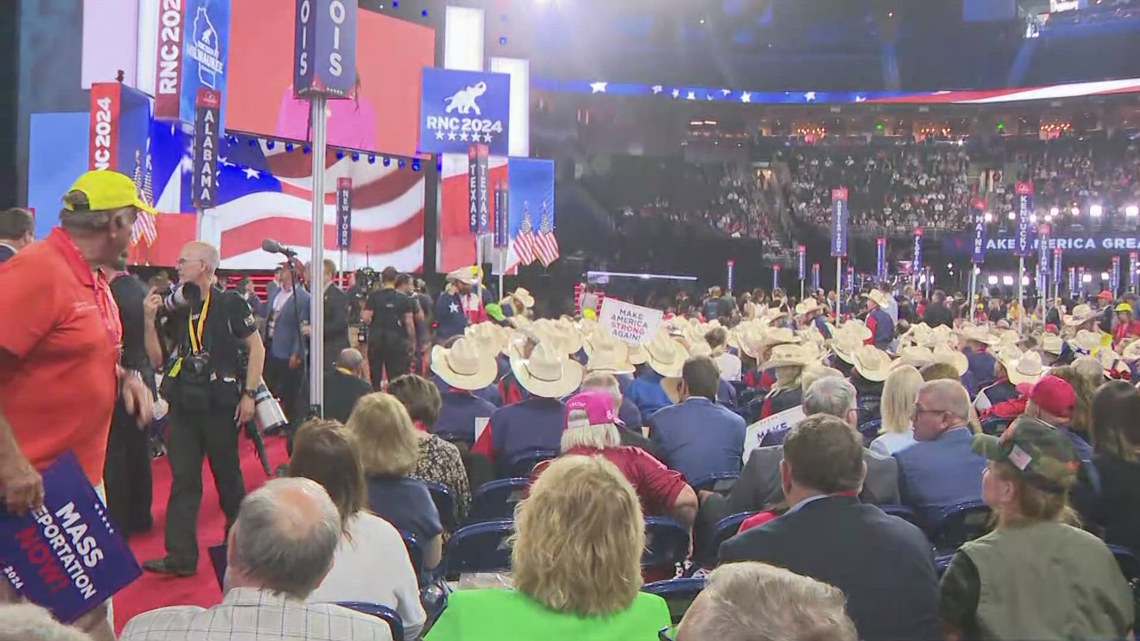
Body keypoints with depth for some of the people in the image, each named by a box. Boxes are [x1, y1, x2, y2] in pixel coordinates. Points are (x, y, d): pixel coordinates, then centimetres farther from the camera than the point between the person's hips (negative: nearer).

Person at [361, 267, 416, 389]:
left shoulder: (374, 297, -3)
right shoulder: (404, 298, -2)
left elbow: (366, 318, -10)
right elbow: (409, 322, -5)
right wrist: (412, 342, 3)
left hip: (376, 339, 1)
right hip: (396, 340, -1)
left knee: (375, 375, 10)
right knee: (396, 377, 1)